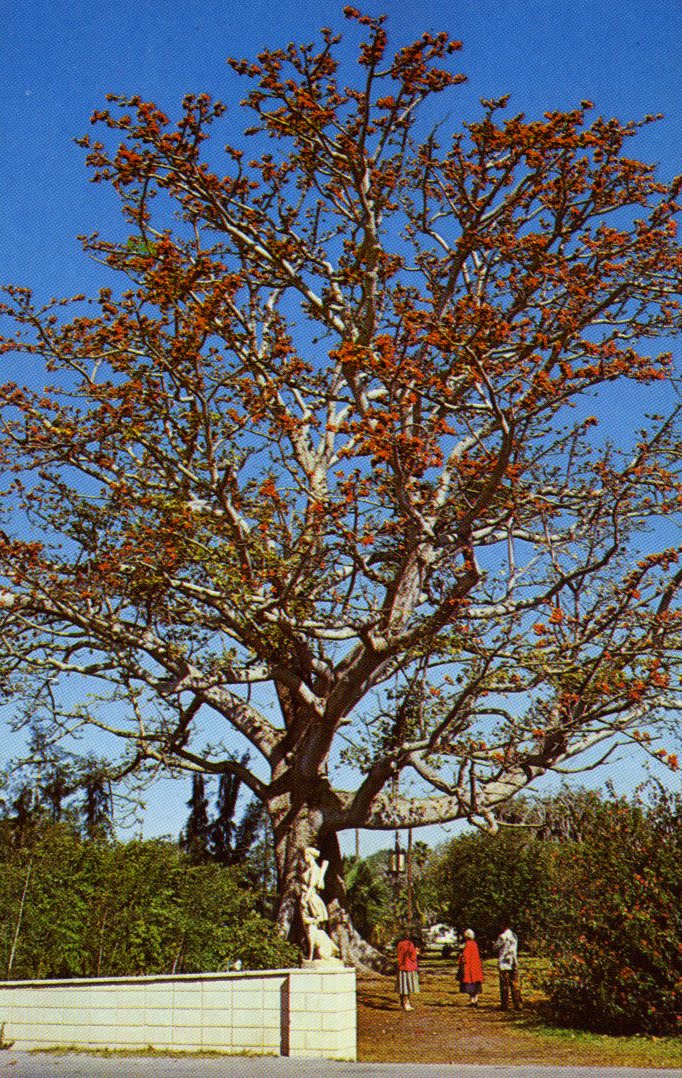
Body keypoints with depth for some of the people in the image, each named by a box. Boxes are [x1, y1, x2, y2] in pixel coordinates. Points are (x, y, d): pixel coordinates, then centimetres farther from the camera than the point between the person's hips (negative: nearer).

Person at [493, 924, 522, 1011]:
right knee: (515, 985, 9)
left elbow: (495, 947, -4)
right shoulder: (514, 936, 6)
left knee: (504, 985, 1)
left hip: (504, 964, -5)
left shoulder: (502, 936, -13)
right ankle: (518, 1004, 8)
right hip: (514, 964, 5)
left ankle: (505, 1005, 3)